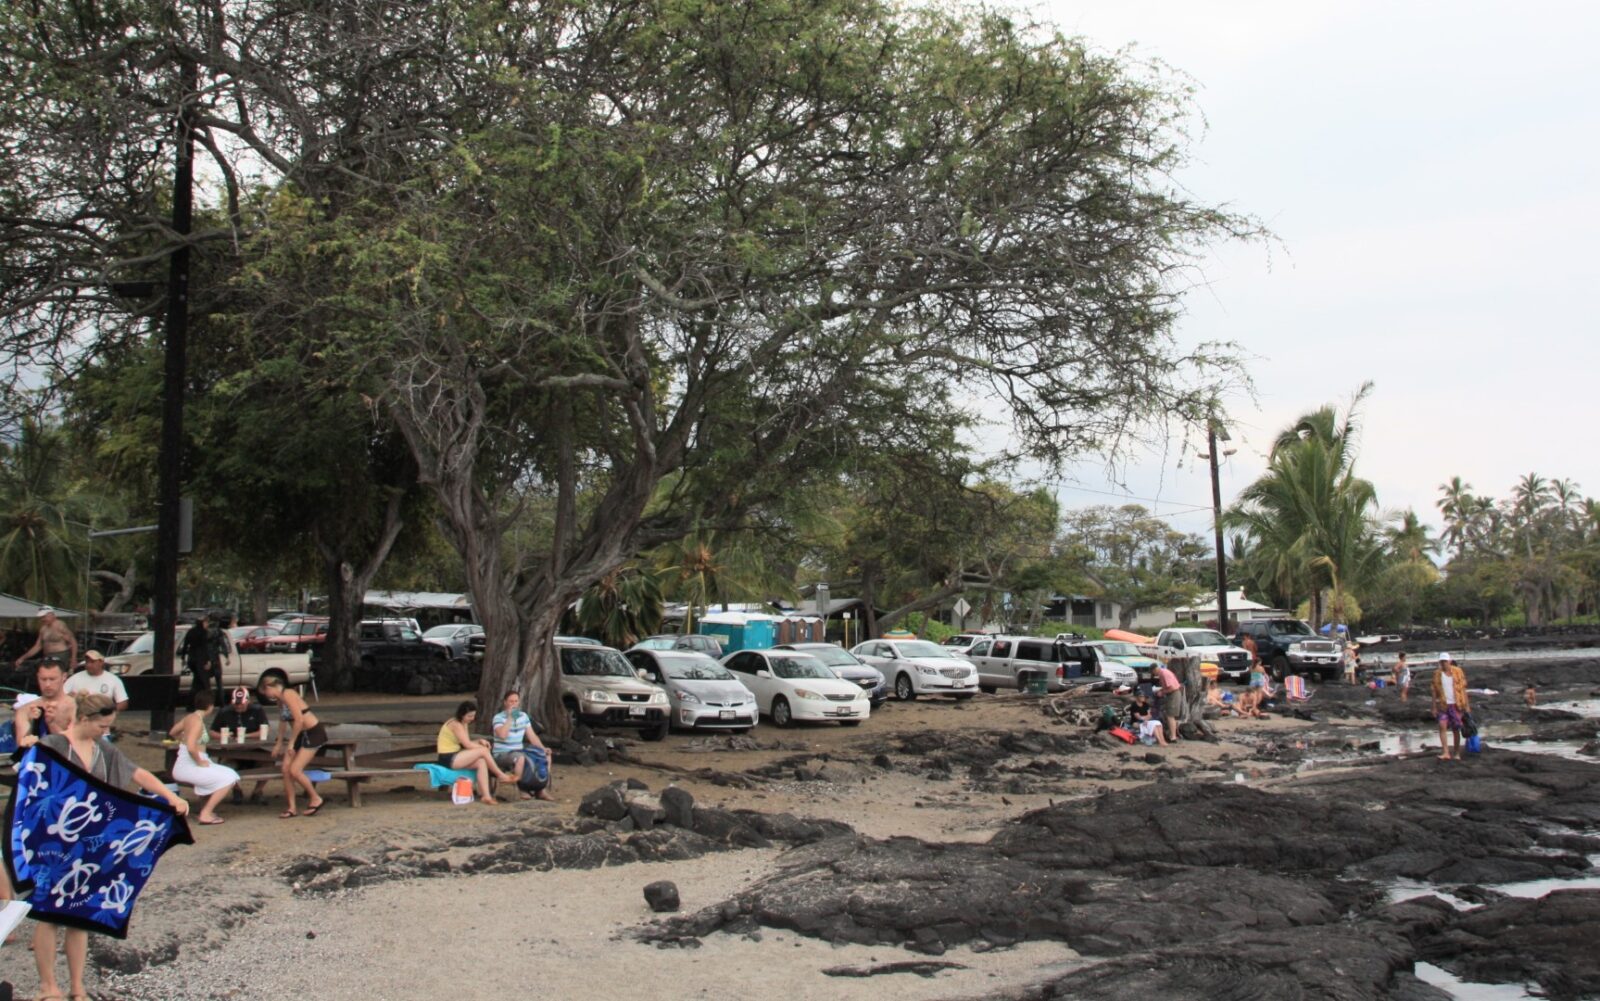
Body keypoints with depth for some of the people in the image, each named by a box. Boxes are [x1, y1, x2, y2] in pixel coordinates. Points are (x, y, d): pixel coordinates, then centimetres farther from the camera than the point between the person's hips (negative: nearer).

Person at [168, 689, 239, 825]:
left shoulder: (190, 717, 9)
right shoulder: (197, 721, -18)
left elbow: (172, 733, 25)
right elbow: (191, 748, -28)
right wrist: (200, 762, -15)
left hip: (188, 765, 9)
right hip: (189, 767, -9)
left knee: (229, 775, 13)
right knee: (228, 779, -13)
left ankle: (205, 807, 23)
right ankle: (205, 814, -10)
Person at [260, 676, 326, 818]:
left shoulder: (288, 695, -17)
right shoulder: (279, 700, 12)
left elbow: (299, 720, -22)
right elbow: (283, 722, 26)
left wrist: (291, 743, -15)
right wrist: (279, 744, 32)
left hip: (314, 733, -9)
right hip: (301, 734, 9)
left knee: (295, 770, -11)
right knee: (286, 768, -1)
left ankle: (316, 799, 7)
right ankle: (292, 808, 7)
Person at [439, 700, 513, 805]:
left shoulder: (464, 724, 15)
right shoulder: (456, 724, -16)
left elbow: (467, 743, 9)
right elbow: (467, 745, -18)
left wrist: (479, 741, -8)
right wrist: (483, 747, -6)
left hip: (455, 757, 9)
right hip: (448, 758, -9)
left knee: (481, 762, -15)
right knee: (483, 751, -20)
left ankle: (486, 796, -22)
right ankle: (501, 775, -5)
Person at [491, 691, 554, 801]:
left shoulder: (523, 716, 10)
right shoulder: (498, 717, -8)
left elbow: (532, 736, 9)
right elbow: (502, 735, -27)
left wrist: (543, 749, -5)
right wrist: (510, 718, -21)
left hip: (518, 752, 7)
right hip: (501, 754, -7)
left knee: (546, 756, -8)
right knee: (520, 758, -38)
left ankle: (543, 789, -7)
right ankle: (523, 790, -24)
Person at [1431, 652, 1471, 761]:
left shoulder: (1458, 672, -2)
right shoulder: (1437, 674, 1)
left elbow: (1463, 689, 0)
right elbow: (1434, 691, 3)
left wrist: (1467, 705, -3)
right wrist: (1434, 707, 0)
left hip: (1456, 704, -1)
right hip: (1443, 705, 1)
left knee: (1456, 730, 4)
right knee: (1442, 726, -17)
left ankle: (1457, 754, 17)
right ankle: (1445, 753, -21)